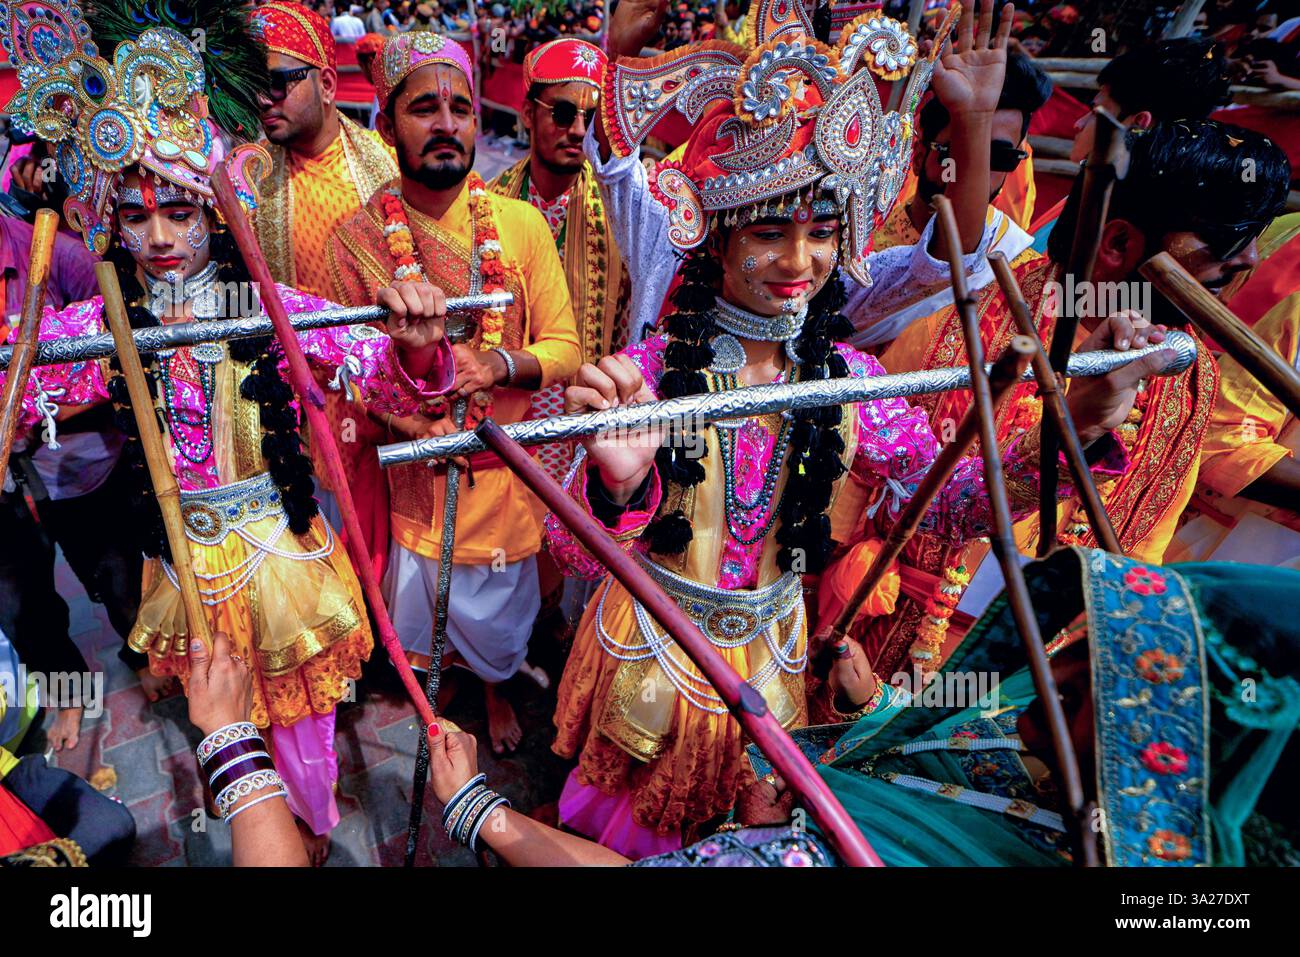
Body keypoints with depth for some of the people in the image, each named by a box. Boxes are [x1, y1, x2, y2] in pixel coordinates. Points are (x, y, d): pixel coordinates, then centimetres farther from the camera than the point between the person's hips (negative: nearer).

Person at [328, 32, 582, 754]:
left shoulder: (522, 223, -7)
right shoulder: (357, 239, -8)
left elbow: (565, 349, -7)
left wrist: (496, 362, -27)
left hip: (505, 467, 1)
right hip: (410, 471, 0)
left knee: (500, 612, 20)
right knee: (417, 607, 17)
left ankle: (499, 692, 52)